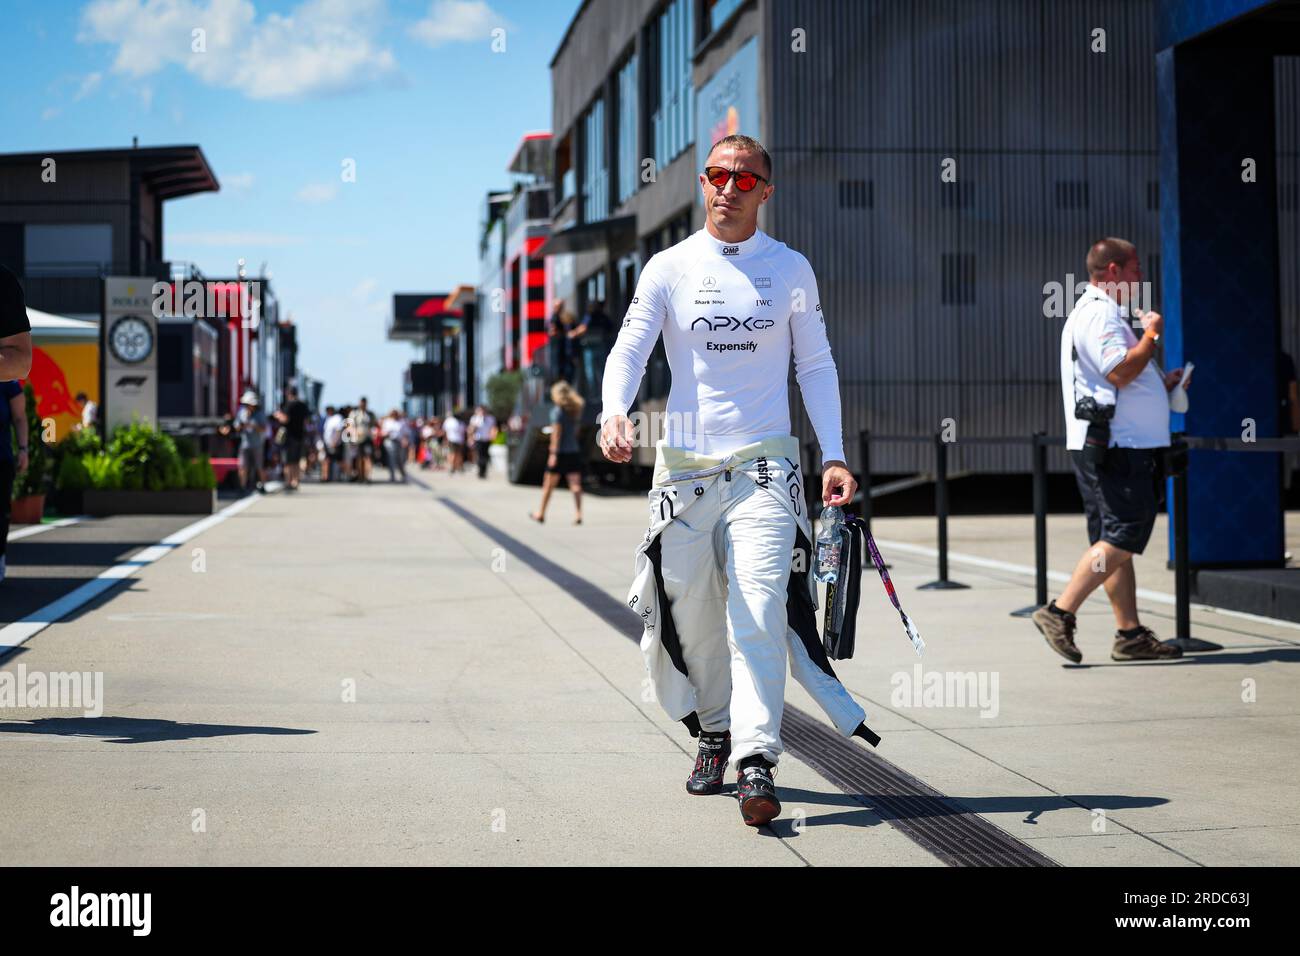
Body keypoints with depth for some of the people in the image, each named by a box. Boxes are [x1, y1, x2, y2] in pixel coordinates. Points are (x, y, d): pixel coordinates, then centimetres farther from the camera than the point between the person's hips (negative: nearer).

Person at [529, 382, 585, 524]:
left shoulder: (558, 410, -10)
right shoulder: (576, 410, 10)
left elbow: (556, 433, -15)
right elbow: (576, 430, 13)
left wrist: (553, 453, -17)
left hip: (560, 452, -5)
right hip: (574, 451, 5)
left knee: (548, 485, 8)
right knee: (575, 484, -2)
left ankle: (540, 514, 19)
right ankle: (578, 514, -14)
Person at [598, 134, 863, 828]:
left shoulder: (791, 270, 7)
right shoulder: (669, 268, 5)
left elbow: (815, 365, 10)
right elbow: (629, 349, -2)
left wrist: (834, 454, 0)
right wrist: (614, 412, -23)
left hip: (763, 464, -1)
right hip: (685, 465, 1)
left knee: (757, 612, -15)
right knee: (688, 614, 5)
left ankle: (756, 762, -18)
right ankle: (715, 733, 27)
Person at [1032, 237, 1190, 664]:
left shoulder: (1099, 312, 23)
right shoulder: (1100, 313, -12)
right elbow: (1120, 372, -24)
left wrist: (1160, 383, 20)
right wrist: (1152, 335, -11)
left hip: (1109, 447, 11)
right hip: (1116, 447, -11)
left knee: (1117, 540, 9)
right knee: (1122, 538, -13)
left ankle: (1131, 634, 10)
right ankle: (1060, 613, -13)